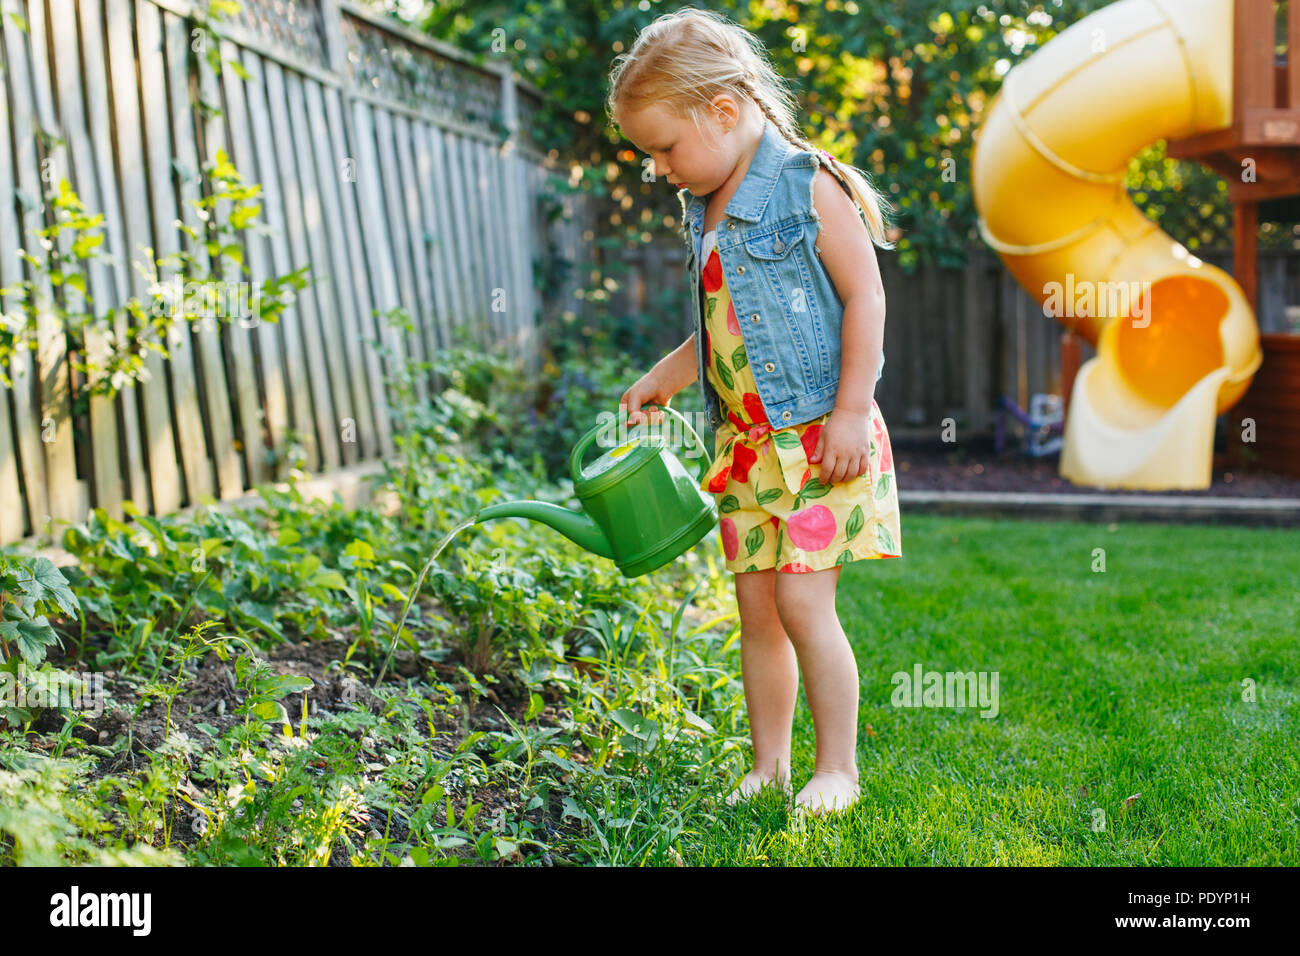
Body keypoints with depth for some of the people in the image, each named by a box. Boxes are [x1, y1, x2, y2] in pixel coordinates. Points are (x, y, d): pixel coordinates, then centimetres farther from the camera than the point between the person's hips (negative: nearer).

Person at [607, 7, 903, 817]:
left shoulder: (808, 187, -9)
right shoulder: (707, 215, 13)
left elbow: (865, 298, -13)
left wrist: (851, 413, -18)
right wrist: (660, 382, 18)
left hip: (820, 436, -7)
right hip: (746, 443, 7)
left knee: (804, 603, -9)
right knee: (756, 607, 8)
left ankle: (838, 769, 7)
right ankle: (769, 766, 19)